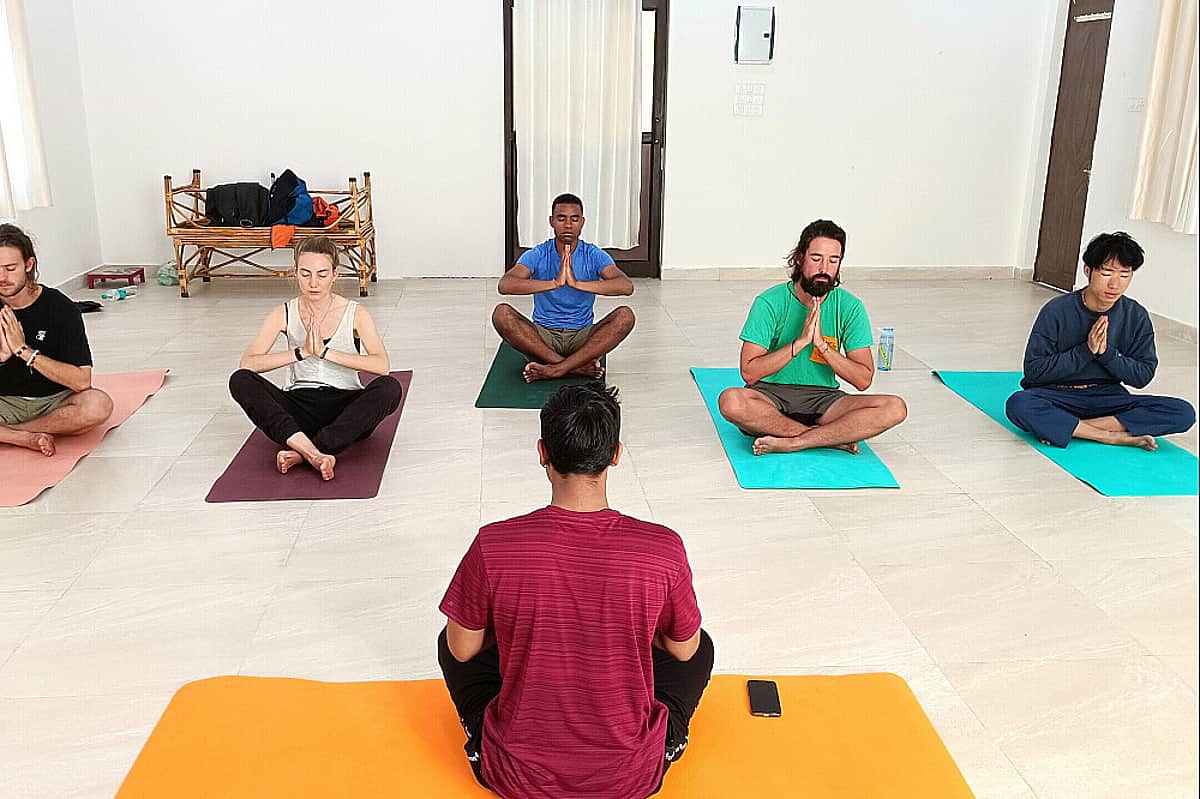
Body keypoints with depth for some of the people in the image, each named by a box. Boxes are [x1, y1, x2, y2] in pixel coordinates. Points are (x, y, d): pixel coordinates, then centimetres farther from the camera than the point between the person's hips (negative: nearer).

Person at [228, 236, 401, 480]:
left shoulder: (355, 314, -6)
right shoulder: (285, 313, 0)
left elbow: (382, 366, -21)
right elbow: (247, 363, -13)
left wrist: (325, 352, -26)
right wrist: (301, 352, -24)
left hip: (346, 406, -1)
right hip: (298, 405, 2)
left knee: (389, 388, -31)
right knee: (240, 380, -23)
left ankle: (301, 452, -34)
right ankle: (314, 454, -39)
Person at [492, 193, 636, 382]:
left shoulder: (594, 255, -3)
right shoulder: (537, 255, -4)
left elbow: (627, 286, -22)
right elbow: (504, 285, -23)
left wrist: (577, 283, -35)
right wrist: (554, 283, -37)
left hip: (582, 337, 0)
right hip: (543, 335, 0)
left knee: (625, 315, -26)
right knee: (502, 313, -27)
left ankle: (555, 369, -30)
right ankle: (577, 366, -27)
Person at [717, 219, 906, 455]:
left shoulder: (850, 307, -2)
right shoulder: (771, 302, -9)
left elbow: (863, 380, -5)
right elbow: (749, 372, -15)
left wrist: (822, 344, -19)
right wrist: (800, 342, -22)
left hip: (823, 398, 2)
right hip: (771, 394, -2)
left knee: (895, 408, -23)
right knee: (731, 401, -36)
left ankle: (791, 443, -25)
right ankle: (832, 438, -22)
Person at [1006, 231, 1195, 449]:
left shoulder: (1137, 317, -1)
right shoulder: (1057, 311, -11)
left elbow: (1143, 376, 2)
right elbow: (1033, 370, -12)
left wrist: (1107, 352, -16)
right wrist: (1086, 350, -20)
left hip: (1107, 396, 4)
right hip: (1057, 395, -4)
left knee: (1183, 413, -20)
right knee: (1019, 404, -37)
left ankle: (1063, 427, -22)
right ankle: (1114, 436, -23)